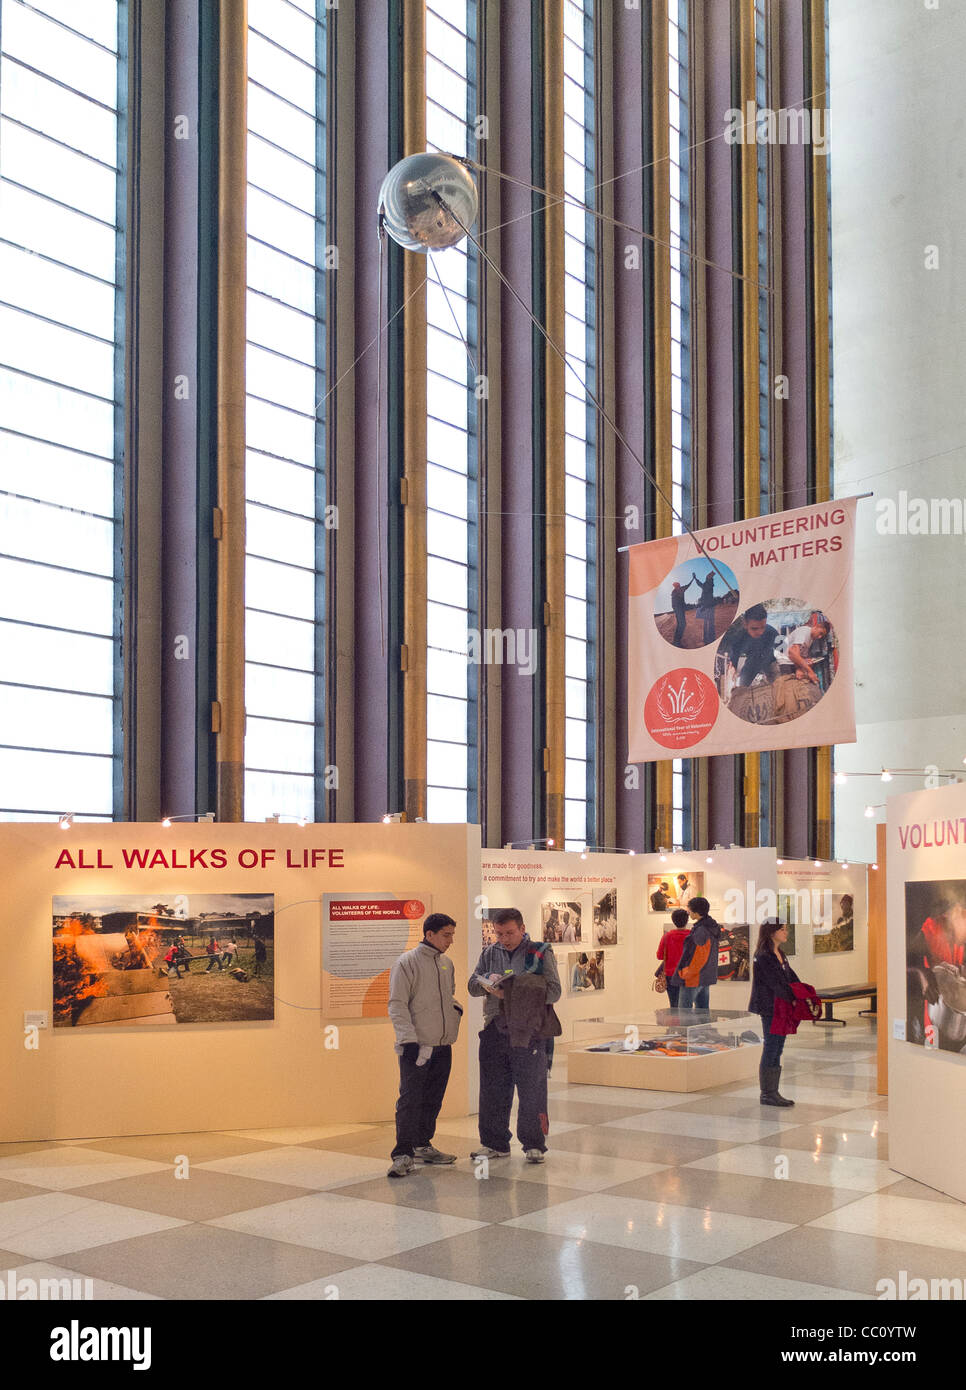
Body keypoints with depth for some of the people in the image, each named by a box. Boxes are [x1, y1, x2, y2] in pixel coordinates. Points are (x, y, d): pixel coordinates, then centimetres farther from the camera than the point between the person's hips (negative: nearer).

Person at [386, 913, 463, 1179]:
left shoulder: (446, 964, 13)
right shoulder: (407, 962, -8)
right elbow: (397, 1005, -12)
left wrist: (456, 1010, 7)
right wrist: (409, 1039, -19)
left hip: (443, 1046, 7)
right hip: (416, 1046, -7)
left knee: (433, 1099, 13)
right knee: (410, 1099, -9)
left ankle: (423, 1145, 25)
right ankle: (403, 1154, -7)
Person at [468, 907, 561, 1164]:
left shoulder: (540, 953, 0)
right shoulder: (489, 954, 13)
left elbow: (554, 991, -7)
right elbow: (472, 986, 9)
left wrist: (514, 992, -17)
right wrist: (488, 982, -14)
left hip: (528, 1030, -4)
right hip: (495, 1030, 4)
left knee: (532, 1091, 0)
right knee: (492, 1090, 9)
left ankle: (533, 1144, 12)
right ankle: (495, 1143, 20)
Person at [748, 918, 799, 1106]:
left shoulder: (780, 954, 15)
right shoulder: (763, 957, -14)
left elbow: (791, 978, 12)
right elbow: (775, 983, -18)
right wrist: (793, 999, -16)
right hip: (769, 1008, -9)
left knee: (777, 1049, 10)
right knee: (771, 1048, -5)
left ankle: (773, 1092, 16)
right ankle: (767, 1094, 1)